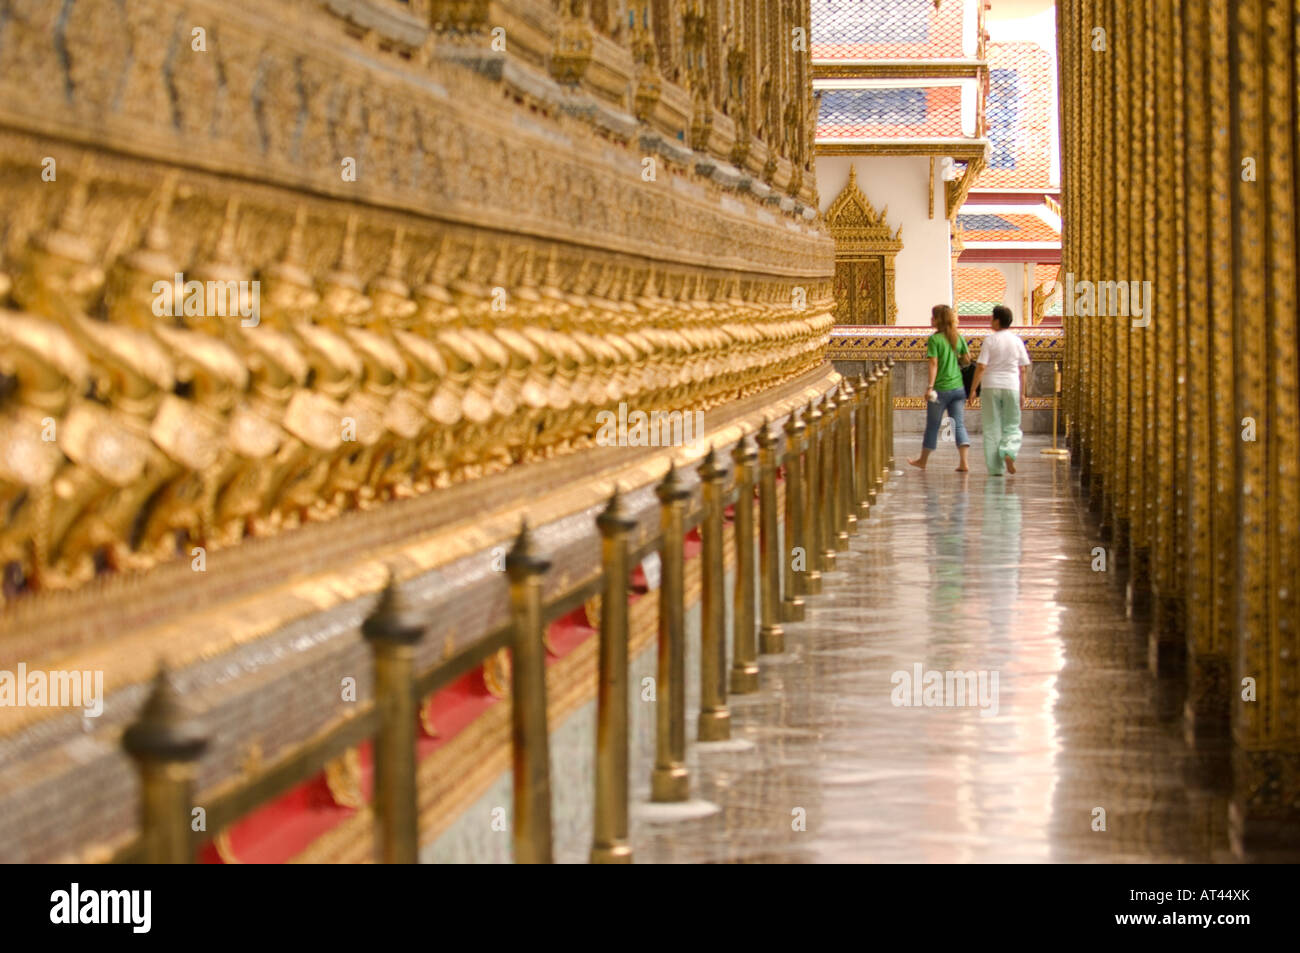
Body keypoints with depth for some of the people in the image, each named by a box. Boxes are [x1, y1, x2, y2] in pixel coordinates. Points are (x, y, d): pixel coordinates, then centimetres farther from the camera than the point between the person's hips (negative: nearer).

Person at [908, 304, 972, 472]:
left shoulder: (934, 339, -10)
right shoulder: (958, 338, 5)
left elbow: (933, 364, -15)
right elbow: (967, 360, 8)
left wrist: (930, 387, -16)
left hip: (941, 389, -4)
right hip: (958, 387, 4)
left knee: (932, 426, 9)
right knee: (959, 425, 3)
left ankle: (922, 460, 24)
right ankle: (964, 462, -9)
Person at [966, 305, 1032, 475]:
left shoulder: (990, 340, -5)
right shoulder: (1017, 341, 4)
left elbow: (981, 367, -11)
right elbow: (1023, 369, 5)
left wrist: (973, 389, -4)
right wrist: (1022, 394, 11)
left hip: (991, 386, -2)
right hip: (1011, 386, 2)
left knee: (992, 428, 5)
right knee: (1012, 427, 12)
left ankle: (995, 467, 4)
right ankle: (1009, 452, -17)